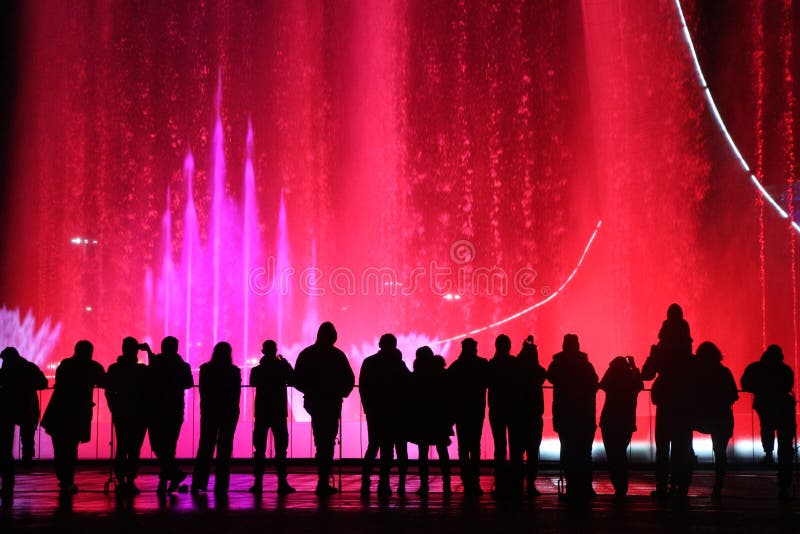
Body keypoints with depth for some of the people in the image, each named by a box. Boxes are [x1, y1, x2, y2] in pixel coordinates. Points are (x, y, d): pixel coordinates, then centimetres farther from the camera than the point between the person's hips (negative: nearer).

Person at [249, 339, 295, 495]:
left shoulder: (256, 370, -2)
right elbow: (292, 381, 5)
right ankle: (282, 483, -3)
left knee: (259, 449, 6)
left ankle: (258, 483, 2)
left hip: (261, 412, 2)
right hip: (279, 412, -1)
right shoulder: (282, 367, -7)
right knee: (280, 448, 2)